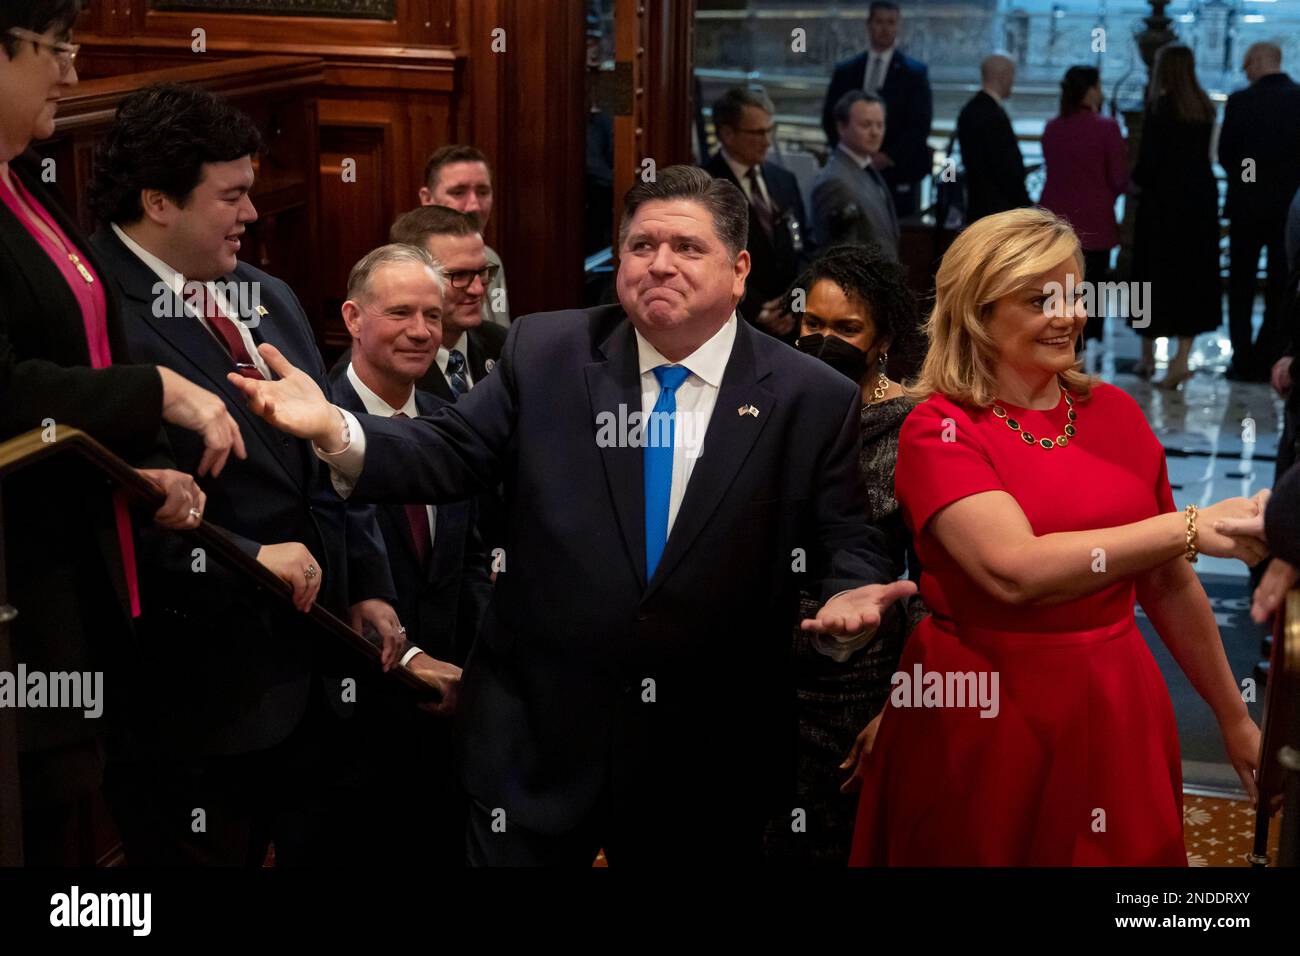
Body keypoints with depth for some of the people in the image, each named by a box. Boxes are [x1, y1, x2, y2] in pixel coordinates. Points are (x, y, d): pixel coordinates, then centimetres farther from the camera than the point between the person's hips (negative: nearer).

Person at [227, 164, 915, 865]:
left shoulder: (814, 400, -3)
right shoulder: (543, 354, 0)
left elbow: (846, 539, -1)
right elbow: (447, 457, -1)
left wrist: (852, 594, -23)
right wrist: (335, 430, -17)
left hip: (712, 761, 0)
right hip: (537, 737, 0)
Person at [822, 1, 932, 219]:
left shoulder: (915, 72, 3)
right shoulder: (845, 71, 11)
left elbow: (921, 124, -2)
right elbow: (830, 117, 11)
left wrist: (889, 157, -11)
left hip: (898, 171, -2)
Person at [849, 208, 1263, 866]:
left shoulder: (1114, 412, 5)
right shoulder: (938, 428, -9)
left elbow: (1168, 584, 13)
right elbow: (1015, 571, -25)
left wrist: (1233, 717, 16)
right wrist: (1192, 527, -28)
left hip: (1118, 713, 4)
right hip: (984, 715, -4)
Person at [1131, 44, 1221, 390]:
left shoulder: (1160, 105, -11)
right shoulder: (1204, 106, 6)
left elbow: (1149, 155, -14)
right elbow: (1203, 153, 5)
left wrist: (1138, 180, 5)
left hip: (1164, 197, -5)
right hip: (1201, 196, 5)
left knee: (1156, 273, 7)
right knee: (1195, 274, 7)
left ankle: (1148, 356, 18)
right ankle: (1182, 357, 2)